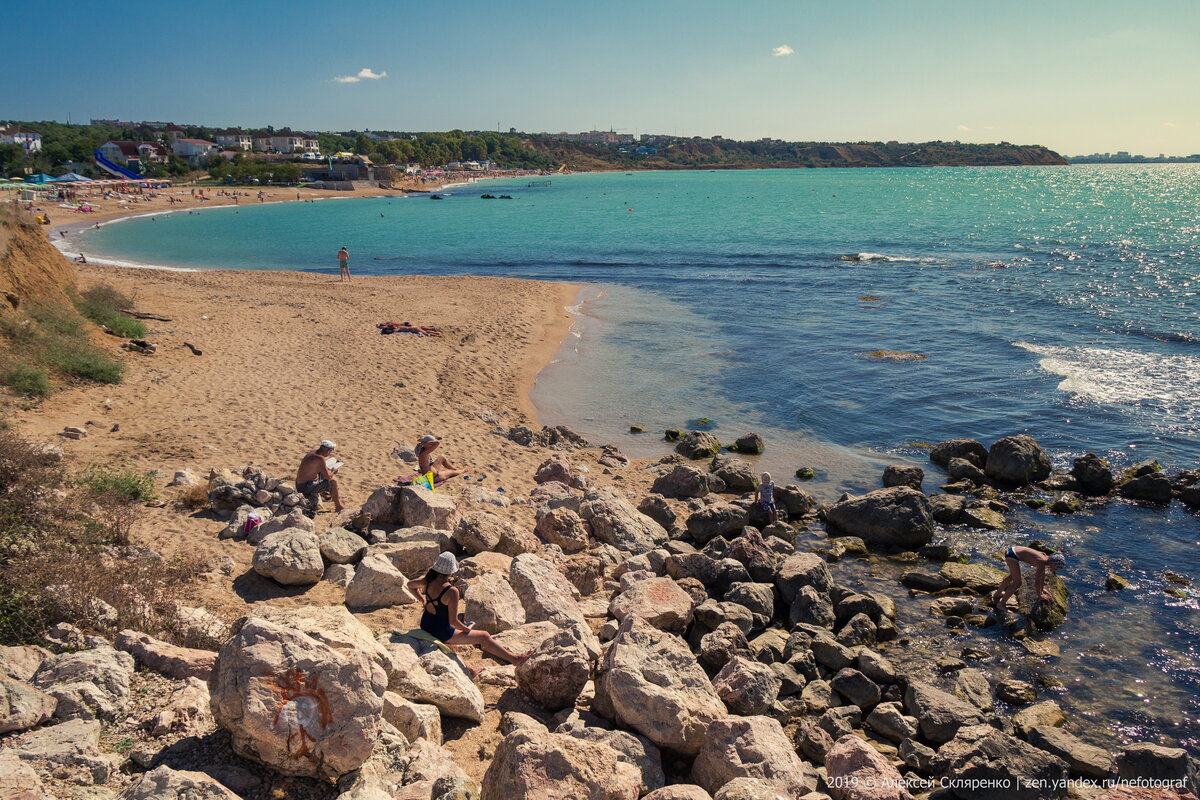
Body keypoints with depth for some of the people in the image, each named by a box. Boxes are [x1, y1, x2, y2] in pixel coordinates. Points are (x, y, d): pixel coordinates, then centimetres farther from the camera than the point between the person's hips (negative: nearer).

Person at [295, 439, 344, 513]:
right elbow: (328, 477, -20)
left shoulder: (313, 452, 4)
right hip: (306, 487, -10)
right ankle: (338, 507, 7)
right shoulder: (320, 459, -24)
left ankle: (335, 496, 42)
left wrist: (328, 457, 34)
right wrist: (333, 470, 0)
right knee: (333, 481, -5)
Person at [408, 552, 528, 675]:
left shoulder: (429, 580, -7)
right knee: (484, 636, 5)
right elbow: (453, 621, -25)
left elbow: (410, 585, 13)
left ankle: (467, 670, 50)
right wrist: (466, 629, -7)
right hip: (441, 632, -8)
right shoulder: (451, 591, -28)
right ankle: (514, 658, 16)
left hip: (425, 626, 8)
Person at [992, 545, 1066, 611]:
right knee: (1017, 583, -8)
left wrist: (1042, 589, 31)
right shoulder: (1042, 563, -20)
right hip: (1012, 555, -10)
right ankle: (1000, 605, 0)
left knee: (1012, 576, 30)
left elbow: (1042, 574, 21)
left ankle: (997, 595, 49)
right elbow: (1037, 581, -15)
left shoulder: (1045, 557, 5)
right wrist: (1039, 596, -2)